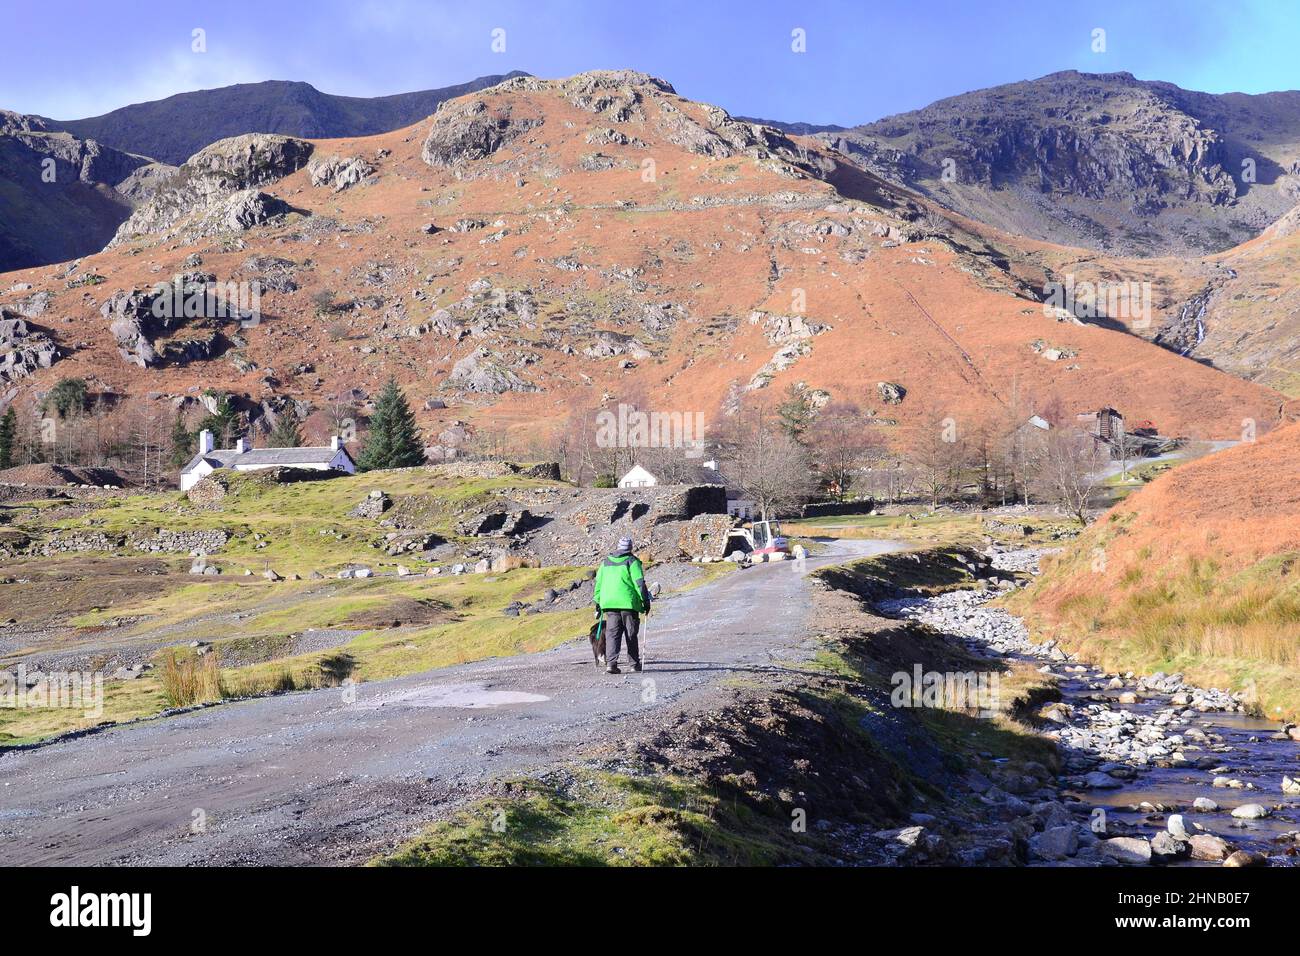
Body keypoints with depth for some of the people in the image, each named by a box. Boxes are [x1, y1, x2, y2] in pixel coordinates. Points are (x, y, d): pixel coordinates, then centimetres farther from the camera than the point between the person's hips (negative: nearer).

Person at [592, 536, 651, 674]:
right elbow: (639, 583, -8)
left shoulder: (606, 562, 14)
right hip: (628, 603, -3)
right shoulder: (632, 561, -2)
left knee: (612, 633, 2)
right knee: (631, 634, 7)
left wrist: (598, 603, 21)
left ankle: (611, 663, -14)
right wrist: (646, 601, -3)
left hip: (609, 603, 4)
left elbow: (598, 583, 16)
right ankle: (635, 664, 14)